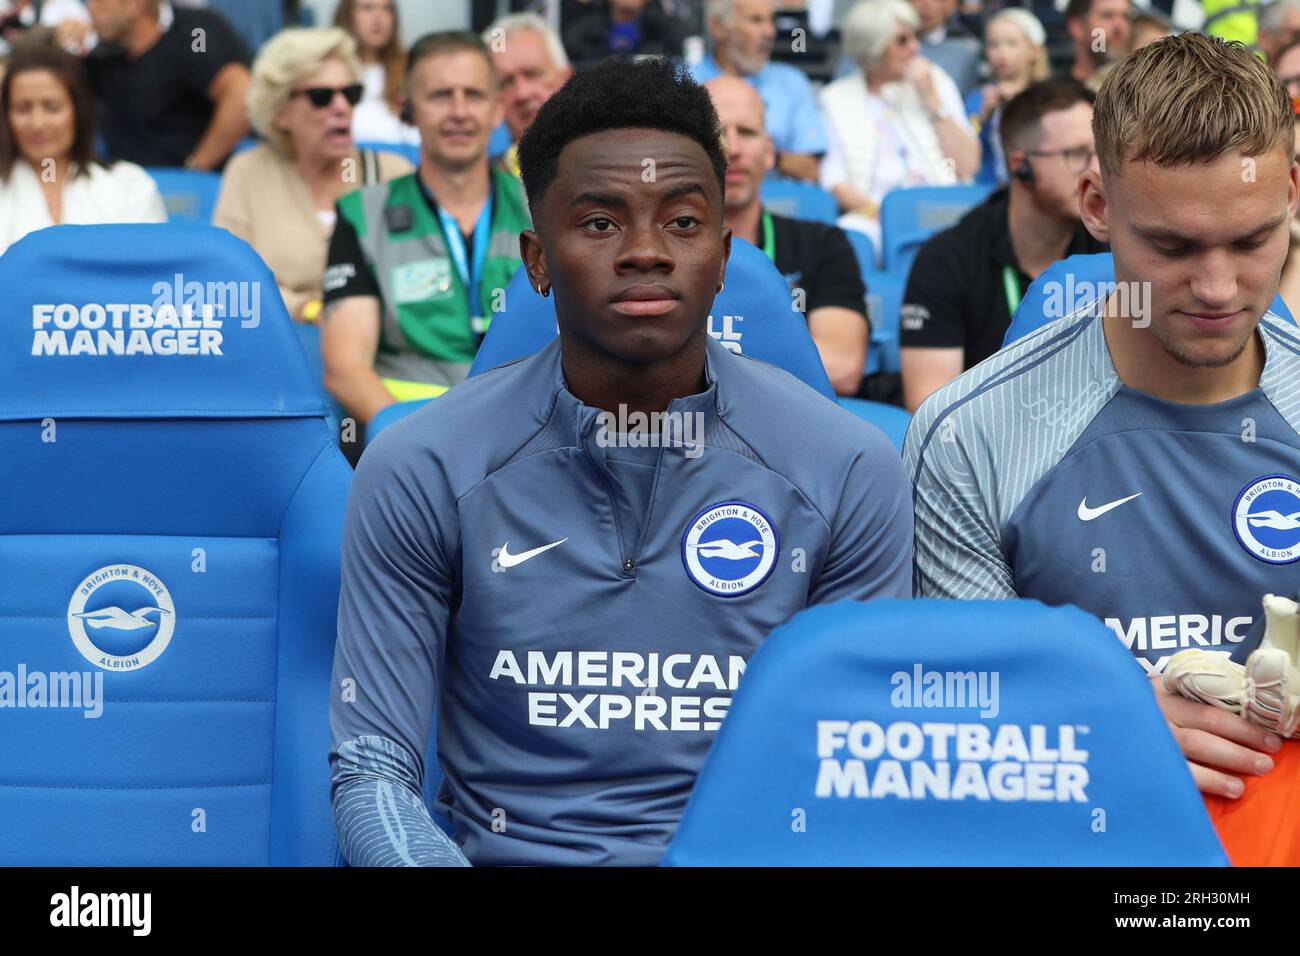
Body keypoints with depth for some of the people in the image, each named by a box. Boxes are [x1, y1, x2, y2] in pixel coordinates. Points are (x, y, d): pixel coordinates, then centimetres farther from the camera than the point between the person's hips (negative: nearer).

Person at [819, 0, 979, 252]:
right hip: (870, 214, -1)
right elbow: (834, 180, 0)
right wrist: (881, 212, -16)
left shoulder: (935, 81, 16)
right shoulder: (837, 98, 11)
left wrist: (932, 99, 1)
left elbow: (967, 166, 7)